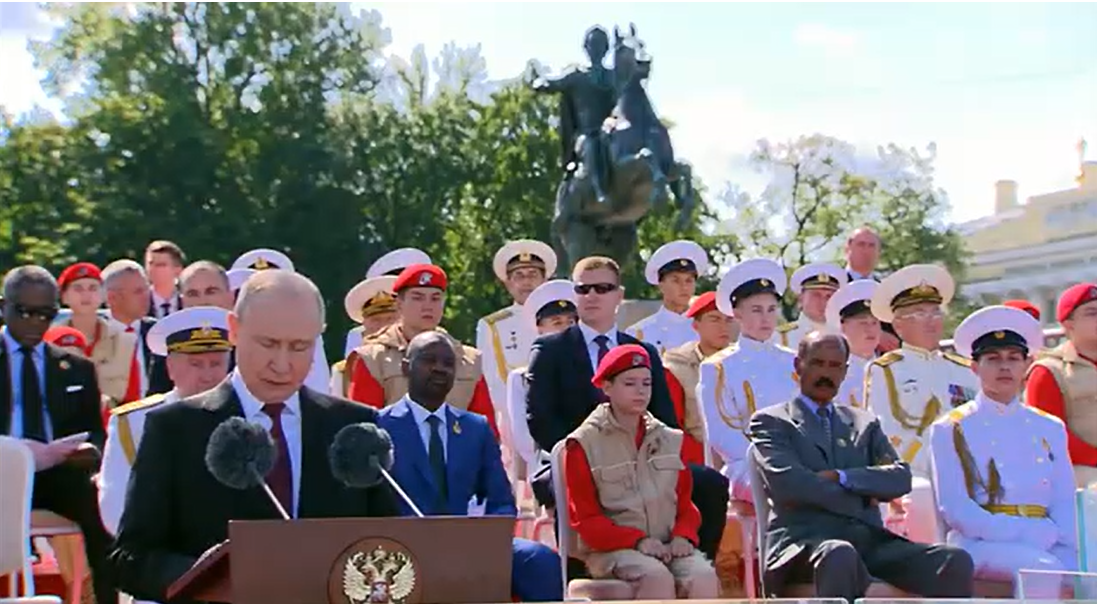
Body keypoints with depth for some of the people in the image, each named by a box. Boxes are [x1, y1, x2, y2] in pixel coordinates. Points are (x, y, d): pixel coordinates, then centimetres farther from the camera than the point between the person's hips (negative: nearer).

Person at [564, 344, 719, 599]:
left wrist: (683, 536, -7)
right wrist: (637, 540, -17)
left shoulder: (669, 439, 15)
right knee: (658, 575, -35)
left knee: (705, 575, -27)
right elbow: (585, 518, -4)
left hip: (668, 545, 4)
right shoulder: (584, 444, -1)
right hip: (614, 549, -4)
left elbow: (685, 503, 16)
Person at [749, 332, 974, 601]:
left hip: (868, 540, 5)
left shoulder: (865, 423, 24)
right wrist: (861, 500, 0)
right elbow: (786, 482, -7)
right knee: (839, 555, -41)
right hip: (805, 539, -5)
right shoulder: (771, 421, 11)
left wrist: (842, 477, -7)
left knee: (956, 561, -20)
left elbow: (901, 477, 9)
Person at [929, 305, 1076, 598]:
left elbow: (1065, 505, 12)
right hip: (981, 543, -4)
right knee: (1042, 570, -33)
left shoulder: (1050, 429, 20)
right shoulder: (950, 430, 7)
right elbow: (955, 510, -3)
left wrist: (1068, 552, -10)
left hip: (1045, 545, 4)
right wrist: (1026, 535, -15)